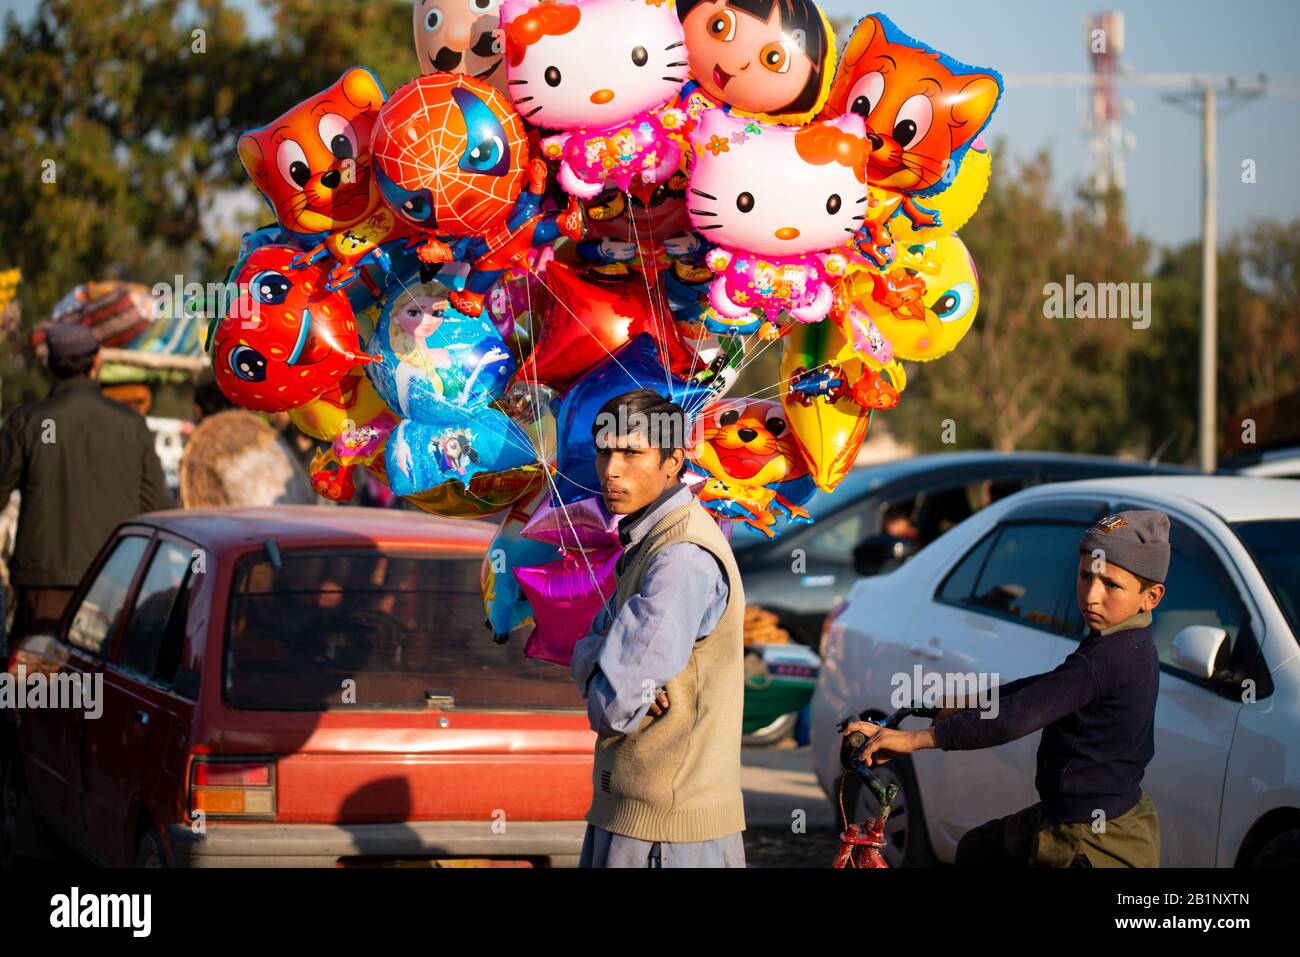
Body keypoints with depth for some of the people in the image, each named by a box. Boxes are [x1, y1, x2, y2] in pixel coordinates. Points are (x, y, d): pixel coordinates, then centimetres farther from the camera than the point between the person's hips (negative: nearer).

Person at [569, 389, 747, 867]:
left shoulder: (684, 560, -21)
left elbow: (616, 706, -25)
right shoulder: (649, 541, 12)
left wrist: (605, 694, -4)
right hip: (628, 807, 9)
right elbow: (589, 650, 11)